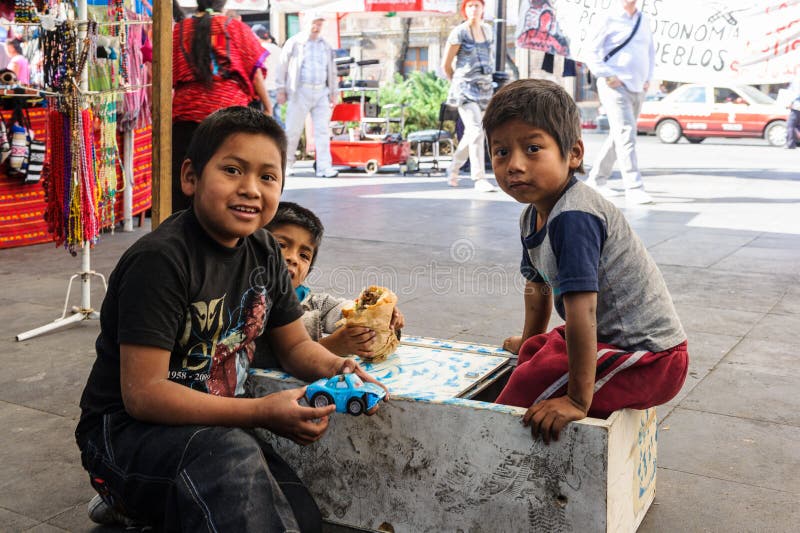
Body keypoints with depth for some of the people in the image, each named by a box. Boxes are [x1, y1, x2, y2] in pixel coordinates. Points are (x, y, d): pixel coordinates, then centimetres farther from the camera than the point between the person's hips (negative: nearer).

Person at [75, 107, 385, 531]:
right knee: (232, 454, -38)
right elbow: (143, 394, -24)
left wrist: (333, 368, -11)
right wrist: (261, 412, -28)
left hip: (208, 428, 11)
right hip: (127, 430, -10)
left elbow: (295, 345, 12)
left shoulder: (263, 252, 3)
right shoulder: (160, 260, -21)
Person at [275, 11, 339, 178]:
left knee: (322, 130, -3)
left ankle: (324, 167, -4)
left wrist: (333, 93, 15)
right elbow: (282, 67, 2)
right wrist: (281, 90, -3)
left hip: (321, 93, 4)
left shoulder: (325, 46, 16)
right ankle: (286, 164, 13)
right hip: (300, 92, -4)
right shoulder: (294, 43, 2)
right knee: (293, 130, 0)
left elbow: (332, 71, 21)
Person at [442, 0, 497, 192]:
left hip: (485, 88, 6)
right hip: (465, 89, -6)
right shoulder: (458, 33, -7)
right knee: (477, 131, -19)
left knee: (471, 133, 13)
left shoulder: (487, 30, 11)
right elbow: (446, 65, 0)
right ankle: (479, 179, -19)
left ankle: (454, 169, 33)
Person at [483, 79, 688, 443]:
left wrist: (578, 400, -32)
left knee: (529, 386, -18)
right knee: (534, 353, 27)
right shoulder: (532, 216, 2)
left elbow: (582, 310, -33)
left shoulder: (573, 218, -28)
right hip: (612, 337, 10)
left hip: (650, 357, -10)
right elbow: (538, 284, 19)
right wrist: (529, 343, 33)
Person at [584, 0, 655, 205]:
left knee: (618, 137, 12)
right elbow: (592, 53, -7)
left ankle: (596, 180, 25)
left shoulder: (644, 21, 14)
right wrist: (608, 77, -15)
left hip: (637, 89, 7)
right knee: (626, 135, -15)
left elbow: (650, 51, 23)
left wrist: (648, 79, 12)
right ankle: (634, 188, -17)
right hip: (616, 87, -7)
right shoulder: (609, 21, -4)